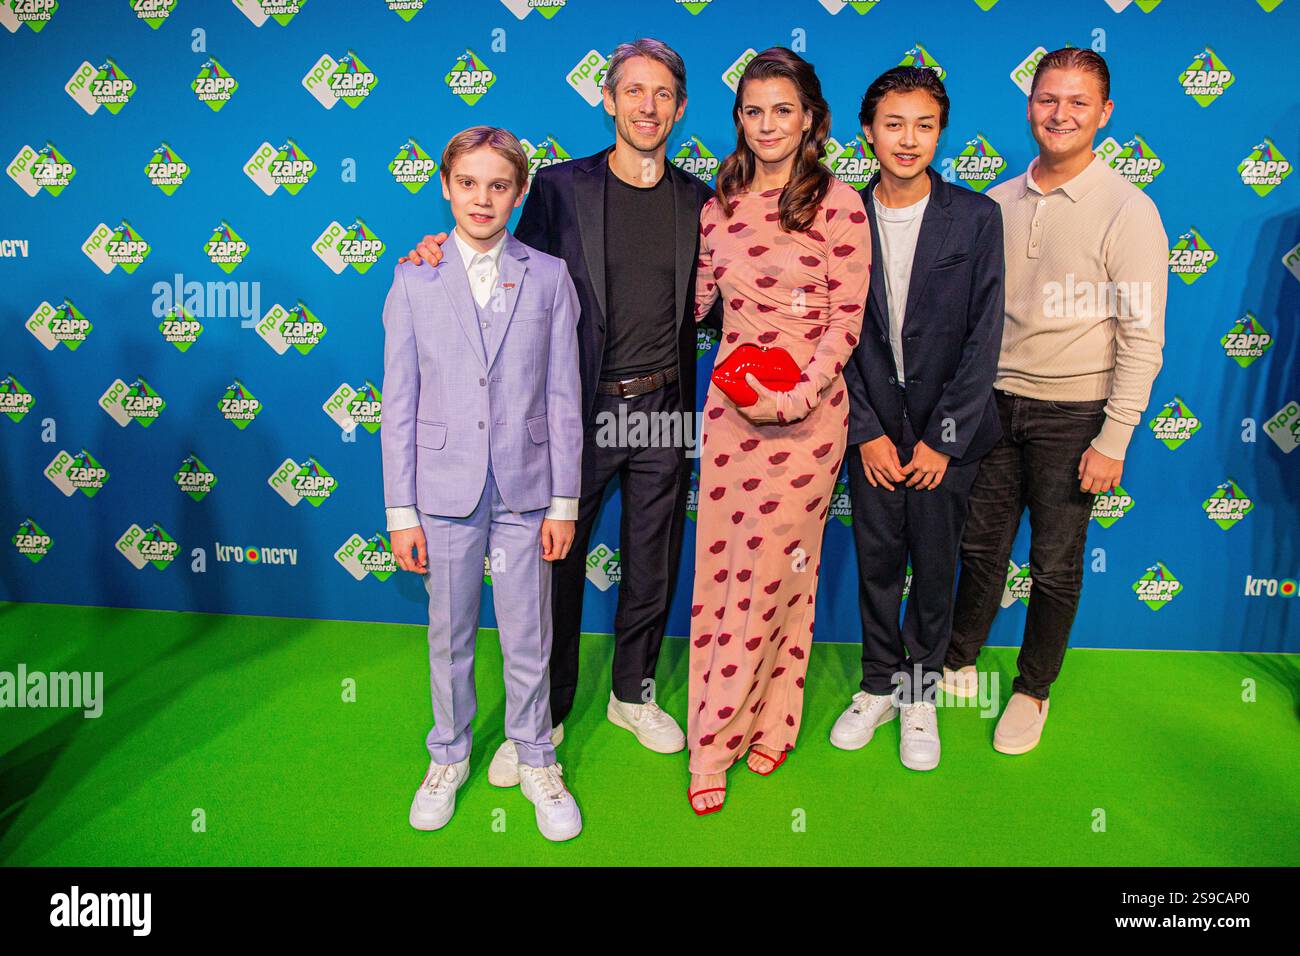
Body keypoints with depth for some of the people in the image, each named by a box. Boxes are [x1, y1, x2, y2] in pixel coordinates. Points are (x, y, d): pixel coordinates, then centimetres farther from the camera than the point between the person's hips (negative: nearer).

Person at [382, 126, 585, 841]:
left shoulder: (548, 277, 1)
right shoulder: (414, 280, 1)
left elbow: (563, 397, 1)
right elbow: (398, 403, 0)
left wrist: (563, 501, -1)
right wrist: (401, 510, -2)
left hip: (525, 487, 0)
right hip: (445, 487, 0)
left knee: (528, 640, 10)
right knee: (449, 636, 14)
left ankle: (536, 762, 31)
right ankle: (449, 756, 36)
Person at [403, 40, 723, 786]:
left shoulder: (698, 200, 6)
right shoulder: (561, 187, -1)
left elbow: (705, 309, 10)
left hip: (662, 408, 3)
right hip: (579, 408, -2)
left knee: (653, 565, 14)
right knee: (557, 562, 7)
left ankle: (634, 694, 37)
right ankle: (543, 713, 28)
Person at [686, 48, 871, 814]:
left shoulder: (838, 203, -4)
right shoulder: (721, 203, 10)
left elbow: (848, 319, -7)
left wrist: (799, 396, -18)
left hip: (806, 407, -4)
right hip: (730, 401, 4)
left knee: (775, 568, 1)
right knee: (719, 562, 5)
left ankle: (719, 738, 18)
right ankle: (731, 737, 22)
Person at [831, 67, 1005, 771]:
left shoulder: (976, 218, -3)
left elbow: (983, 337, -5)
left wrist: (944, 438, -9)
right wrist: (866, 431, -5)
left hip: (947, 430, -1)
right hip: (871, 428, 1)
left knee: (935, 567, 8)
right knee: (877, 562, 10)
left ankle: (920, 693, 29)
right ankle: (879, 685, 30)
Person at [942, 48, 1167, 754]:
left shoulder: (1128, 211, -10)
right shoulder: (998, 204, 4)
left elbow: (1142, 338, -10)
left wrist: (1113, 439, -13)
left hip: (1071, 414, -3)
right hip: (993, 402, 4)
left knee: (1055, 565, 9)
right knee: (981, 546, 13)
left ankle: (1033, 690, 29)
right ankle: (958, 664, 34)